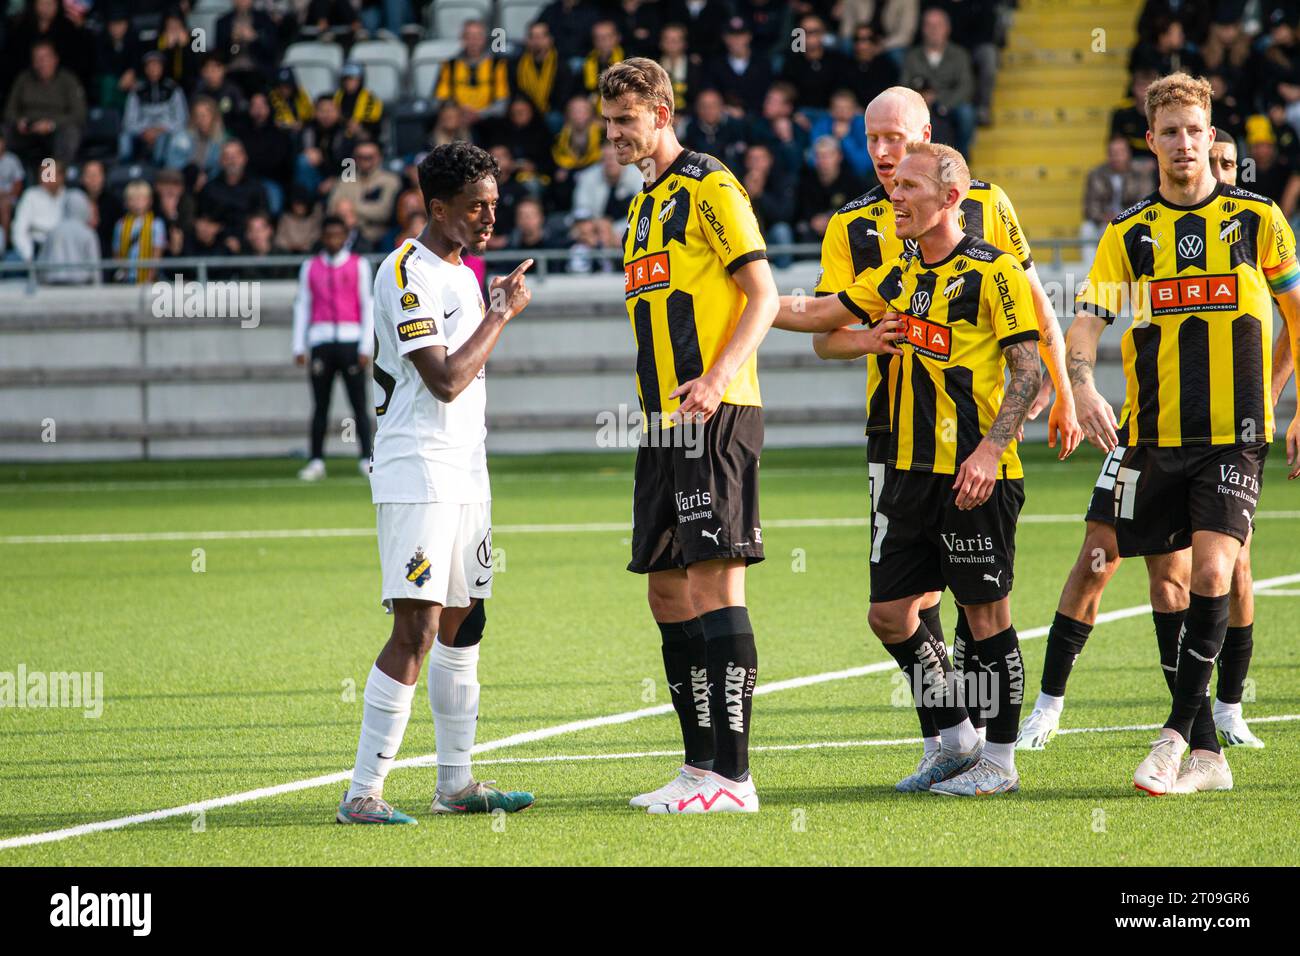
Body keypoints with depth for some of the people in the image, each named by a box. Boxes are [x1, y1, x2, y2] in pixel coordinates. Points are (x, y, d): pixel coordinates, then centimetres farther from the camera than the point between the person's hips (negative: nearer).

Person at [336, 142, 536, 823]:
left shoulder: (461, 273, 16)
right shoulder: (407, 274, -14)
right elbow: (445, 381, -19)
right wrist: (502, 316, -12)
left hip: (466, 476, 10)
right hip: (415, 477, -10)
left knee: (462, 623, 11)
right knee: (416, 631, -14)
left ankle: (456, 782, 18)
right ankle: (362, 792, -13)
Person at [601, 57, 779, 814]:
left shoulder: (711, 188, -6)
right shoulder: (646, 205, 21)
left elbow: (764, 296, -13)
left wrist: (717, 379, -25)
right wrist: (657, 406, 18)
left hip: (717, 415, -9)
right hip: (666, 425, 9)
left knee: (715, 581, -12)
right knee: (669, 589, 8)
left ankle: (733, 777, -13)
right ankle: (702, 766, 13)